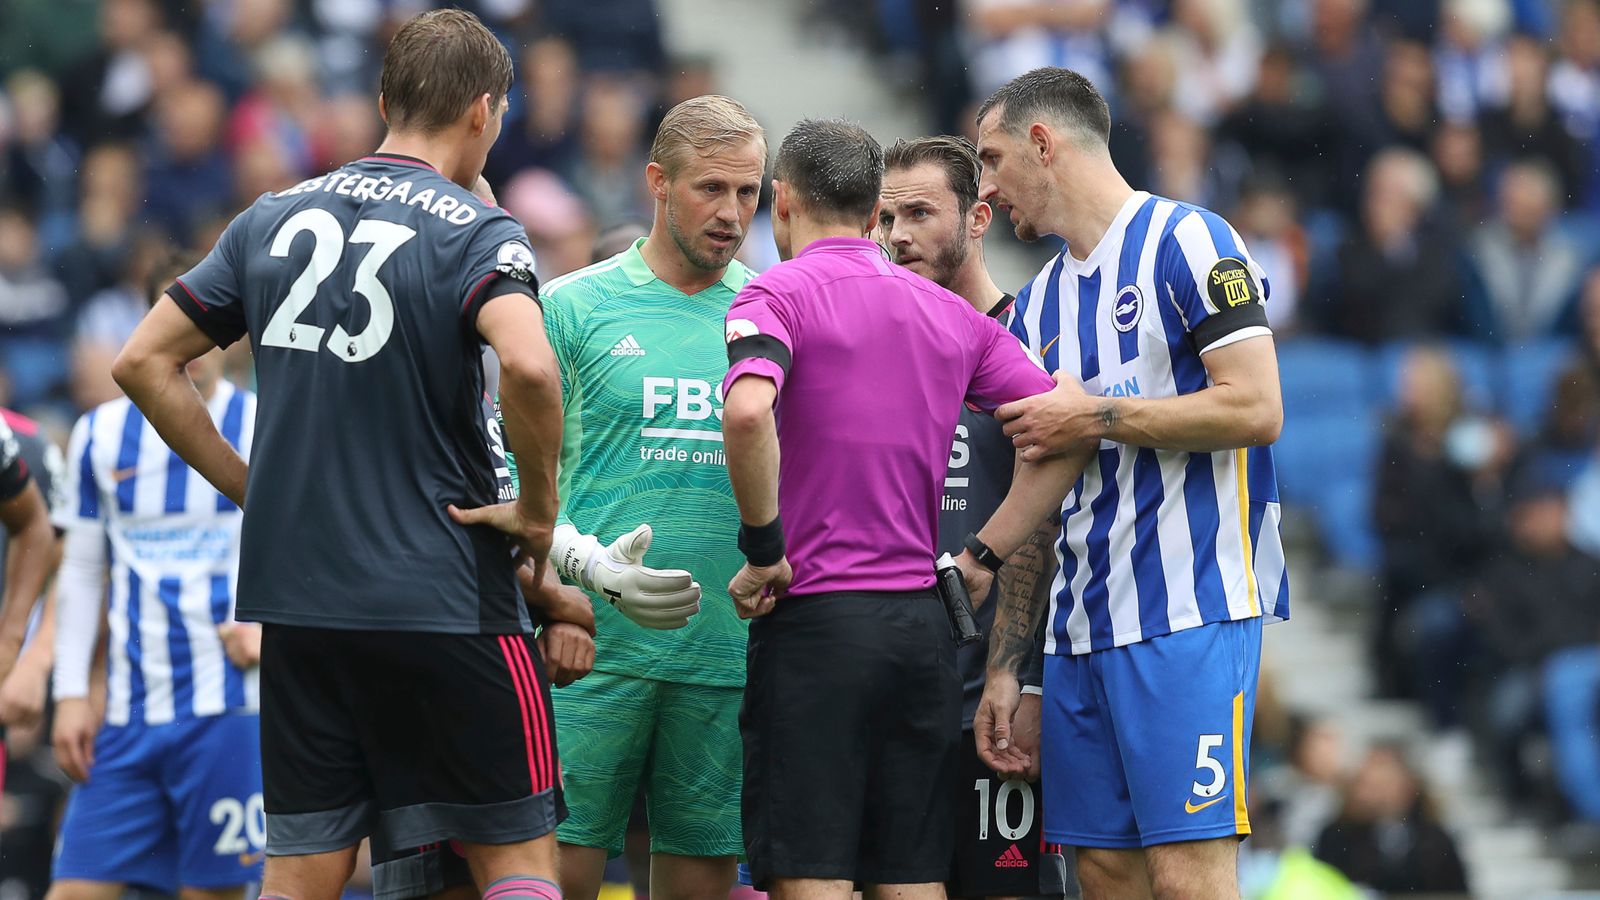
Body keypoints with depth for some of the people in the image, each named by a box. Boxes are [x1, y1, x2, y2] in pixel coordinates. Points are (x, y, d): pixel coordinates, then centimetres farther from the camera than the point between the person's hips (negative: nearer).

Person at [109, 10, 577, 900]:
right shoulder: (474, 232, -8)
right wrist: (538, 509, -12)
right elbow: (529, 366, -27)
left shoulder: (273, 219, 9)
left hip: (297, 595, 5)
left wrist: (252, 486, 14)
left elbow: (145, 363, 12)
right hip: (444, 603, -5)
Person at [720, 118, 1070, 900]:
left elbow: (747, 410, -25)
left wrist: (764, 548, -13)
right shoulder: (950, 314, 13)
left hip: (814, 620, -5)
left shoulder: (776, 295, -4)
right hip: (921, 622, 5)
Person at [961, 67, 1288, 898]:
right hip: (1078, 632, 8)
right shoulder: (1037, 305, 21)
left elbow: (1256, 408, -14)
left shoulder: (1186, 240, -3)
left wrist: (1096, 417, -7)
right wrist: (1003, 666, 17)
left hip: (1188, 611, -8)